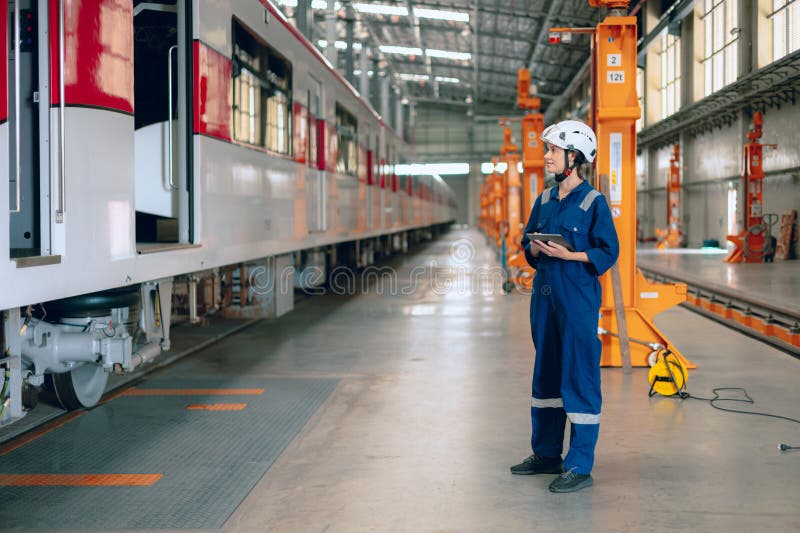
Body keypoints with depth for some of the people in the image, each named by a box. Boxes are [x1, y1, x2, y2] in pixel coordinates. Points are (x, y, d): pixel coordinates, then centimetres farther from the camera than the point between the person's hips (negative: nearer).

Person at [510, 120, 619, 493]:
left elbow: (608, 252, -10)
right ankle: (546, 454, 26)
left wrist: (567, 254, -20)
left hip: (578, 298, -7)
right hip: (545, 294, 7)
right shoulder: (544, 200, 12)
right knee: (546, 373, 14)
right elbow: (528, 244, 17)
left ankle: (581, 466, 1)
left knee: (579, 377, -5)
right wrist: (536, 249, -5)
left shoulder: (593, 202, -7)